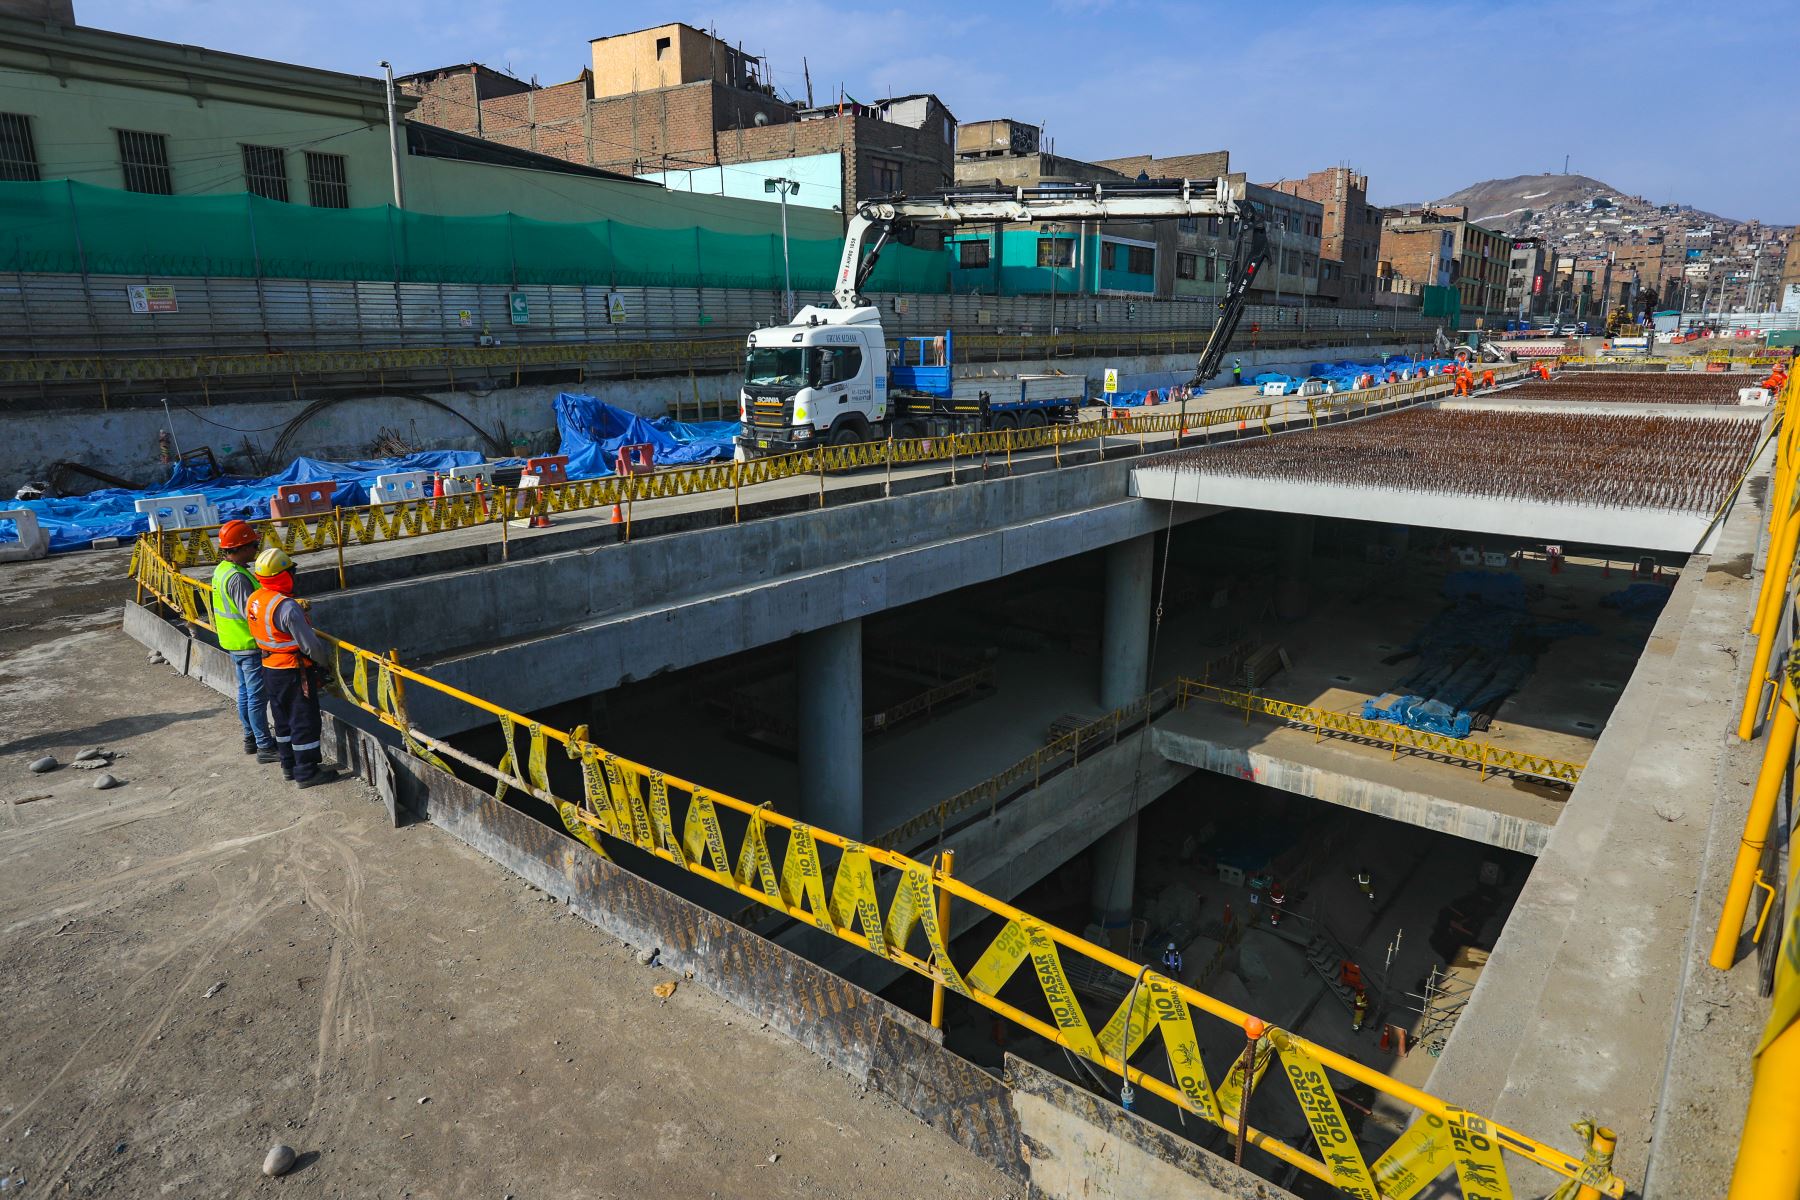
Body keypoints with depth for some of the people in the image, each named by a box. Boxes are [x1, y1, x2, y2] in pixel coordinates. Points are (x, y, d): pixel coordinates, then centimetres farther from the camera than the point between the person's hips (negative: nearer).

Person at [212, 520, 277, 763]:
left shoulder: (221, 570, 6)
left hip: (233, 643, 10)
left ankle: (251, 738, 31)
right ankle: (265, 747, 4)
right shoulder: (237, 577, -24)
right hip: (250, 645, -10)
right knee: (257, 696, -2)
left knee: (245, 692, 19)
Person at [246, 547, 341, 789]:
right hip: (294, 671, -9)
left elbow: (259, 633, 13)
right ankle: (306, 772, 9)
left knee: (283, 719, 20)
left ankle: (289, 765, 31)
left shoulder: (254, 600, 1)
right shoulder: (287, 606, -25)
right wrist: (322, 659, -3)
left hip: (269, 668, 9)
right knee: (304, 721, 2)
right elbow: (309, 644, -21)